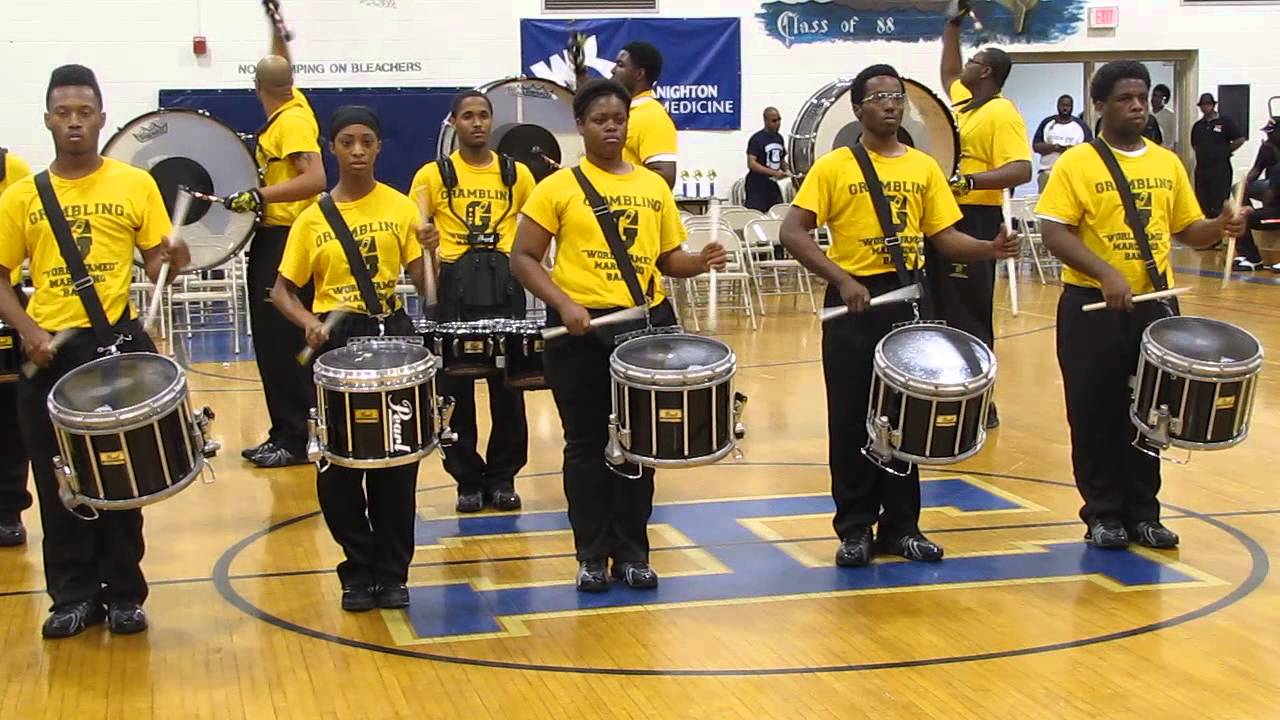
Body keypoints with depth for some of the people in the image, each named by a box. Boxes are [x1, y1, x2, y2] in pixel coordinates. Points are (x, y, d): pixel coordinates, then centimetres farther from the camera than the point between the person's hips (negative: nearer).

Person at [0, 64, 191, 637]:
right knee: (58, 482, 6)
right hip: (49, 352, 1)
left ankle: (124, 595, 18)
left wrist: (171, 262, -17)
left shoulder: (136, 185, 3)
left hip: (120, 344, -1)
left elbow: (156, 265, 6)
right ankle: (72, 596, 18)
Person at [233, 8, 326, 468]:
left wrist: (258, 196, -30)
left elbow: (315, 179, -27)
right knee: (273, 342, 12)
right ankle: (285, 435, 18)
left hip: (286, 240, -10)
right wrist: (276, 28, 26)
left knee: (283, 343, -8)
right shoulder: (294, 103, 11)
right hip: (275, 237, 10)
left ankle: (294, 441, -5)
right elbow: (282, 67, 32)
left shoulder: (291, 121, -16)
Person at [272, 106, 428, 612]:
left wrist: (429, 249, -21)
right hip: (336, 341, 0)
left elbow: (422, 284, -1)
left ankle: (392, 573, 16)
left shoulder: (401, 208, 3)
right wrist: (308, 322, -14)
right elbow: (282, 291, 5)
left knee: (396, 461, 3)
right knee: (337, 466, 2)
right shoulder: (312, 219, 2)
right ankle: (358, 573, 18)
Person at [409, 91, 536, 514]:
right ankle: (468, 480, 13)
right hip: (455, 287, -1)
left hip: (504, 286, 1)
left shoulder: (517, 174, 8)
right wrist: (424, 243, -16)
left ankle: (503, 478, 14)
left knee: (508, 386, 2)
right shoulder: (433, 175, 4)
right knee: (455, 389, 2)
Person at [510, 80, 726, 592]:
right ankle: (592, 555, 16)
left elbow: (668, 258, 15)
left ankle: (632, 552, 20)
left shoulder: (654, 186, 10)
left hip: (646, 324, 3)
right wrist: (564, 303, -17)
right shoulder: (558, 187, -2)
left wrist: (699, 262, -7)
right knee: (587, 443, 5)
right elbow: (523, 259, -3)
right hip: (581, 329, -3)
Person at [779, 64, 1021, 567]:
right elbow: (792, 231, -11)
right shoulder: (834, 166, -4)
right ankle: (855, 529, 13)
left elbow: (945, 236, 7)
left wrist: (990, 248, -13)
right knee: (852, 418, 2)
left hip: (908, 298, 4)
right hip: (854, 301, -3)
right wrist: (841, 279, -22)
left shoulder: (924, 167, 9)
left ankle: (901, 526, 19)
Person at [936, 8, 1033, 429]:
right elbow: (949, 72, 35)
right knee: (944, 312, 14)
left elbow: (1021, 170, -25)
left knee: (970, 316, -7)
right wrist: (953, 25, 26)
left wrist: (969, 182, -36)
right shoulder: (962, 100, 13)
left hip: (974, 221, -10)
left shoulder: (1001, 113, -14)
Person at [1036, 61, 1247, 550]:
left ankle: (1143, 512, 23)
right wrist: (1106, 274, -25)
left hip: (1155, 304, 4)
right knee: (1097, 414, 4)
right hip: (1093, 307, -4)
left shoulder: (1167, 163, 9)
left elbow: (1188, 230, 14)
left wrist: (1220, 228, -8)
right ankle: (1104, 514, 17)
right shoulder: (1076, 163, -6)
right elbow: (1054, 234, -13)